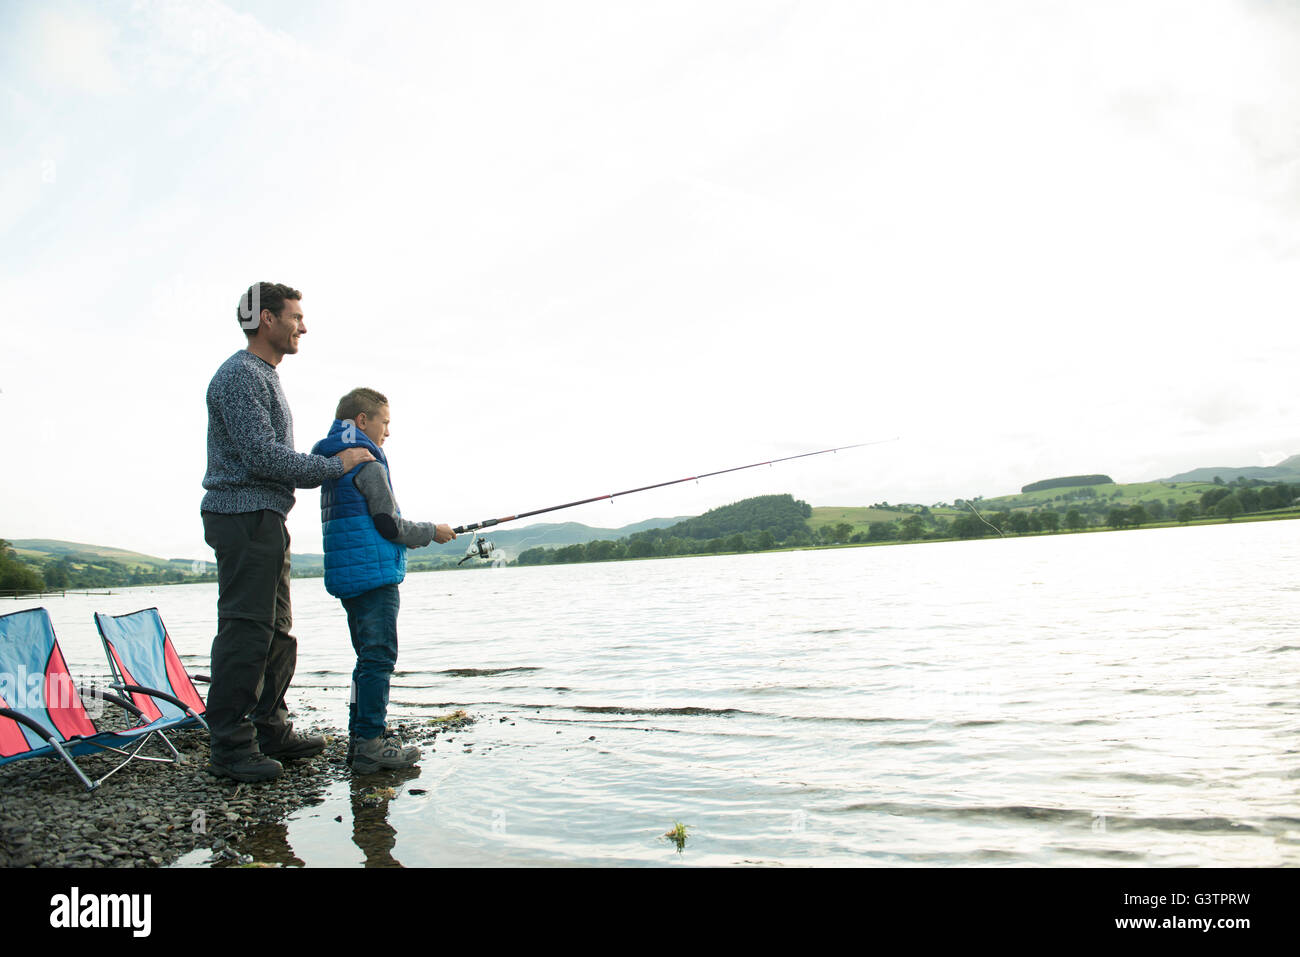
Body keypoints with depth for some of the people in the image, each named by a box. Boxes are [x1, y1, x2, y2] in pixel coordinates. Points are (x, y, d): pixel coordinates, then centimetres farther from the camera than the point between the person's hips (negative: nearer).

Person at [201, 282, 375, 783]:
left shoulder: (265, 377, 23)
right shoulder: (240, 375, -11)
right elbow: (262, 456, -20)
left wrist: (329, 462, 15)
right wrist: (335, 465, -12)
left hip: (266, 520, 11)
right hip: (244, 516, -11)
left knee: (276, 630, 13)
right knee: (245, 631, -9)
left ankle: (271, 730, 22)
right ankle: (231, 746, -2)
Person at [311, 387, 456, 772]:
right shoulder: (367, 463, -11)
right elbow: (389, 524, -13)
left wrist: (411, 536, 22)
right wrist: (431, 532, 1)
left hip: (346, 577, 10)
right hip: (374, 574, -10)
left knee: (370, 657, 15)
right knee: (378, 656, -6)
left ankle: (361, 737, 20)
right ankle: (370, 744, -4)